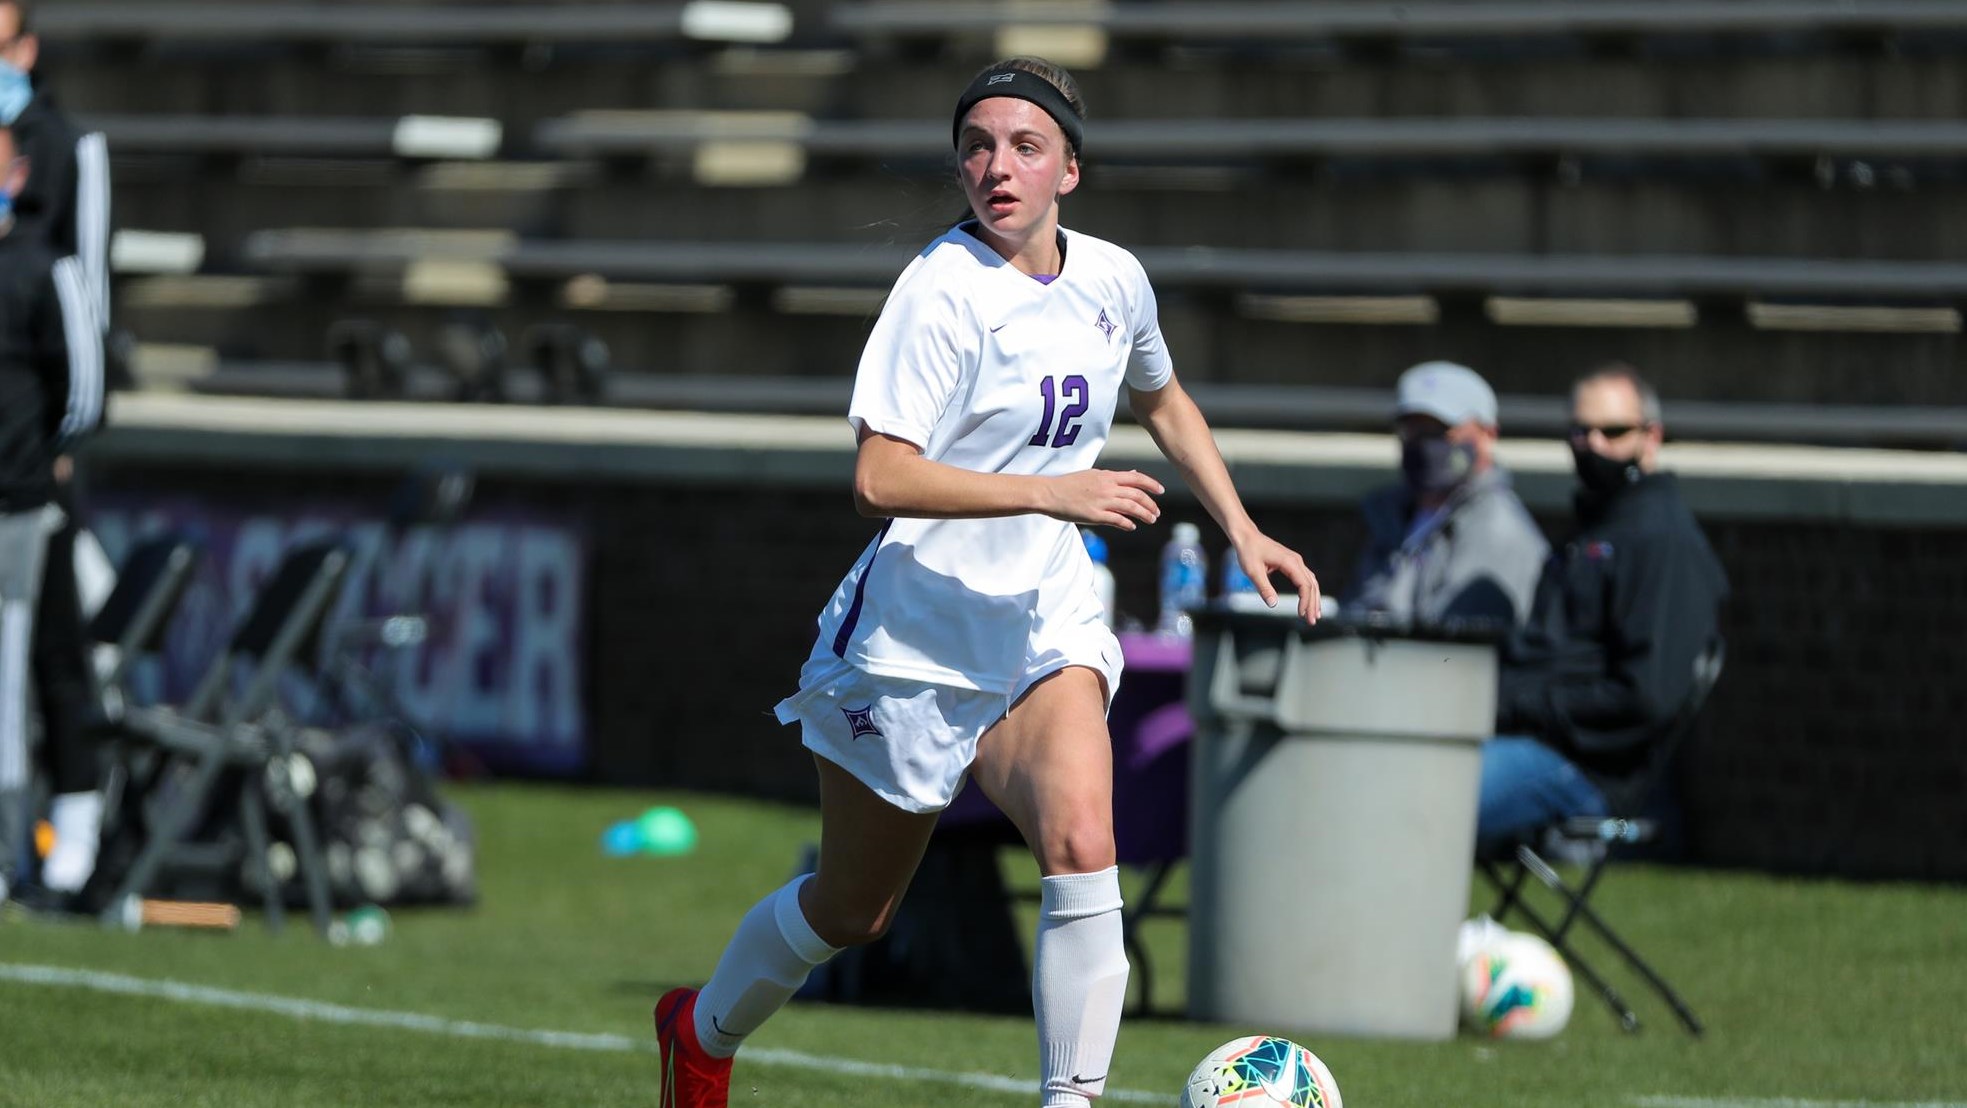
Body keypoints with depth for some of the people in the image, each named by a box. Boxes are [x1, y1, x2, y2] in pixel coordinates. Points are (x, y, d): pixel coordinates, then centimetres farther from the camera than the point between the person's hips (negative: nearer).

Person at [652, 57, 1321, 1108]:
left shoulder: (1112, 279, 2)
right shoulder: (943, 288, -17)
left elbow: (1162, 401, 26)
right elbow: (879, 478, -25)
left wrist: (1241, 528, 18)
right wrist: (1051, 492, -31)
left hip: (1042, 626, 4)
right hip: (915, 633, -4)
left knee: (1080, 843, -24)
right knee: (853, 909, 11)